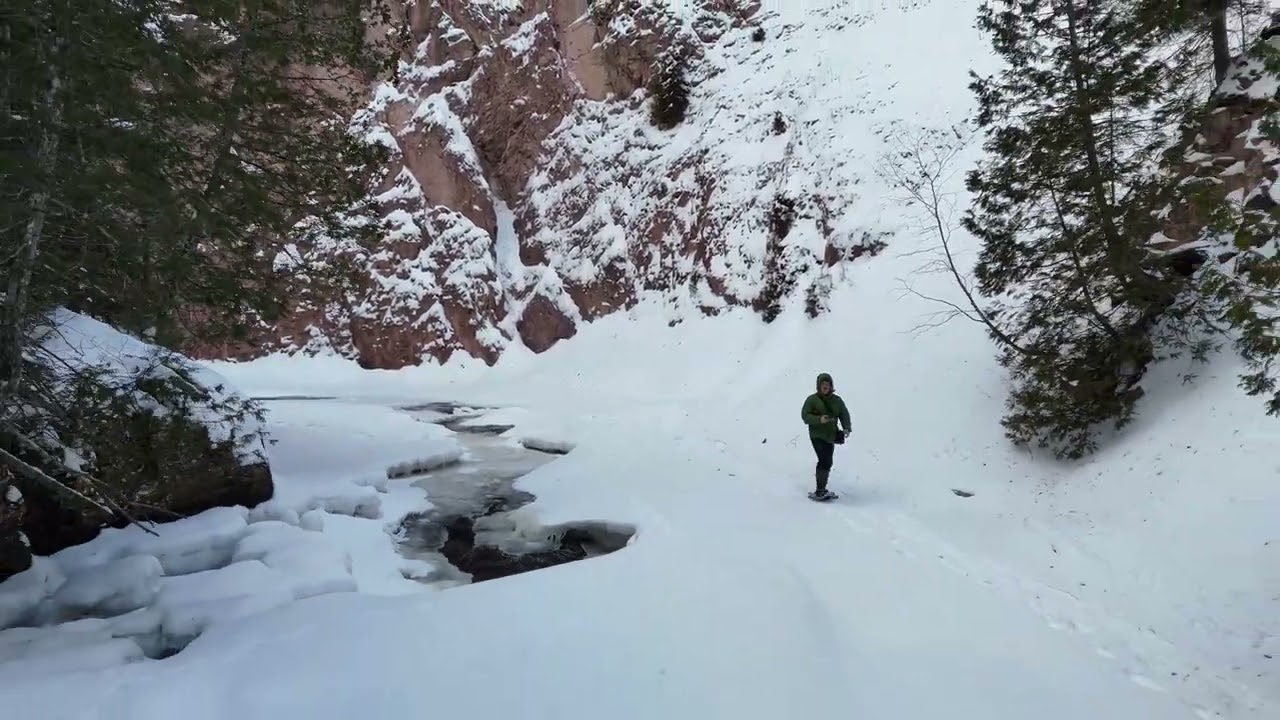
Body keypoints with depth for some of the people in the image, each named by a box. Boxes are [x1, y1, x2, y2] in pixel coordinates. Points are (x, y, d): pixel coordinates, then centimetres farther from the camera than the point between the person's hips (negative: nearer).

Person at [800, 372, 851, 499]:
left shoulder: (837, 400, 9)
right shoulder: (812, 399, -3)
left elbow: (844, 414, 7)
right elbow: (805, 415, -8)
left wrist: (846, 428, -11)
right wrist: (819, 419, -24)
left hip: (831, 436, 6)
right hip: (817, 435, -6)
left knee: (827, 462, 11)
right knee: (825, 461, -18)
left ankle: (821, 489, 24)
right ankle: (820, 490, -14)